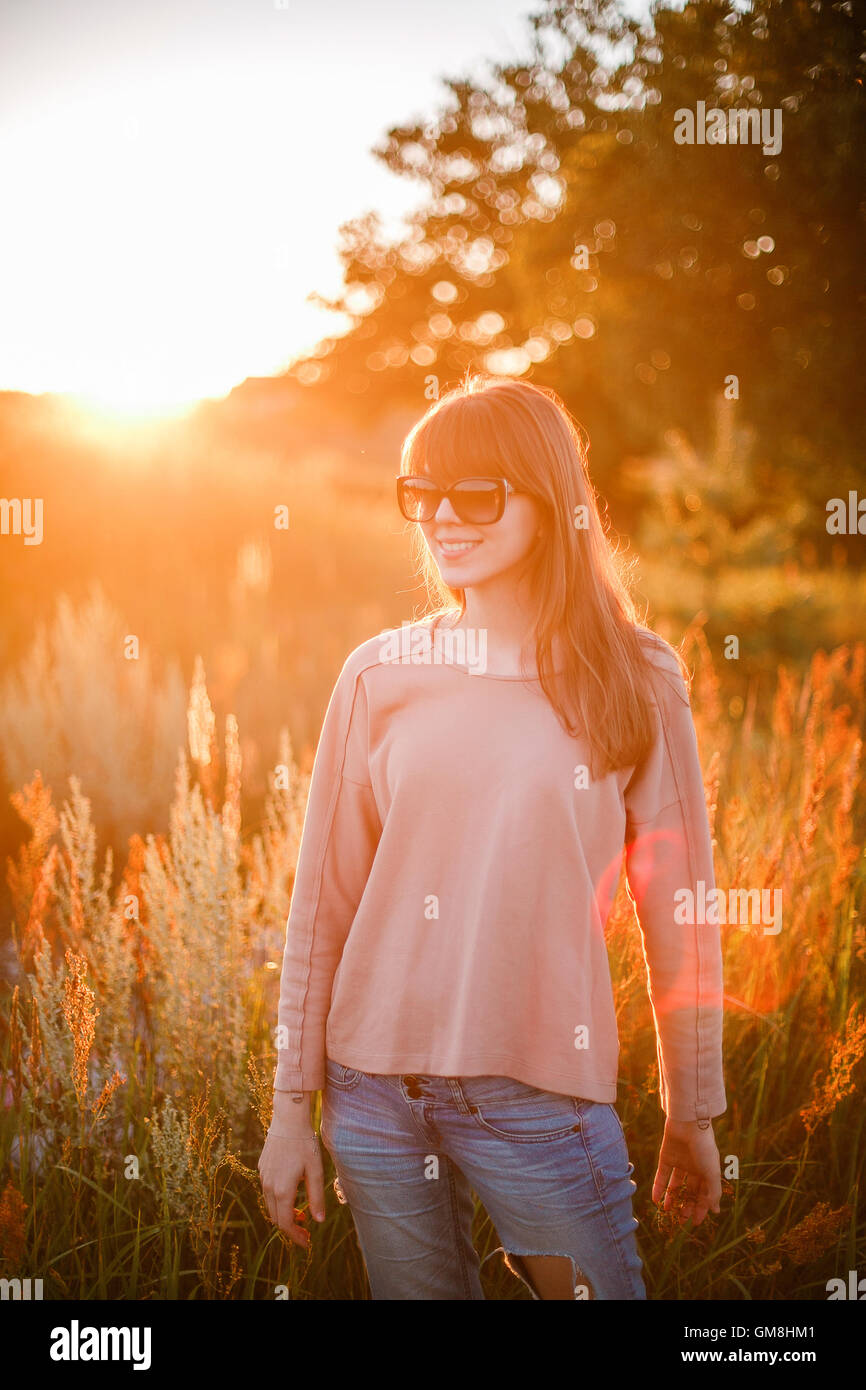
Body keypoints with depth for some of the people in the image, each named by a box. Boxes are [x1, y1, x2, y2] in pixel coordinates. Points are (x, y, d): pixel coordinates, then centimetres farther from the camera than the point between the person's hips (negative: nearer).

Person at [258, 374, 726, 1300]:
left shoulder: (636, 681, -2)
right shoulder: (381, 675, 1)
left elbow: (678, 910, 1)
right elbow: (321, 902, 4)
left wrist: (693, 1116, 4)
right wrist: (291, 1104, 4)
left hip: (541, 1088, -1)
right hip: (375, 1085, 2)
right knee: (418, 1291, 13)